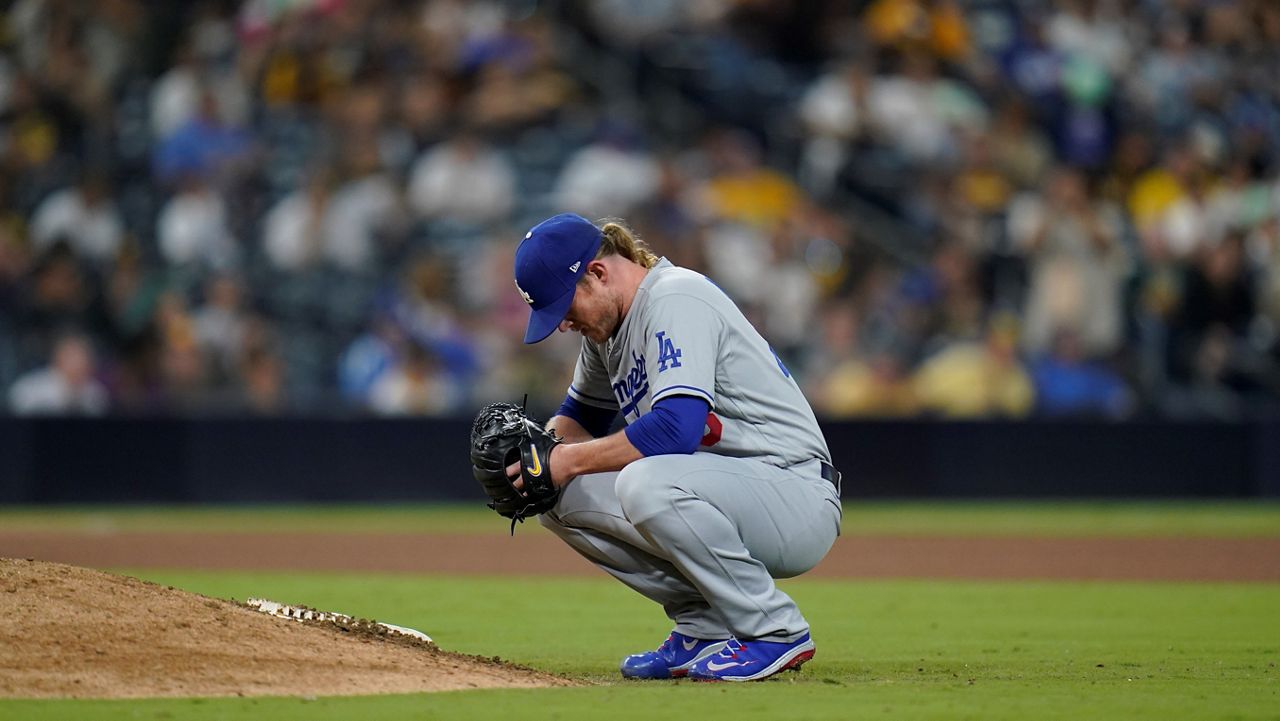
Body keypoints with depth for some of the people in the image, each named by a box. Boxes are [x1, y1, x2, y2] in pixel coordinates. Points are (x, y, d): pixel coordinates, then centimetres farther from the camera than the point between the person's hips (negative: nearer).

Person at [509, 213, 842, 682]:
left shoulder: (675, 300, -17)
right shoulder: (609, 321, 12)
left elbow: (677, 428, -31)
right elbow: (581, 415, 27)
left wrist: (572, 460, -21)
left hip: (799, 500, -10)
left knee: (645, 481, -35)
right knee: (561, 495, 1)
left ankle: (775, 632, -18)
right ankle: (705, 626, 5)